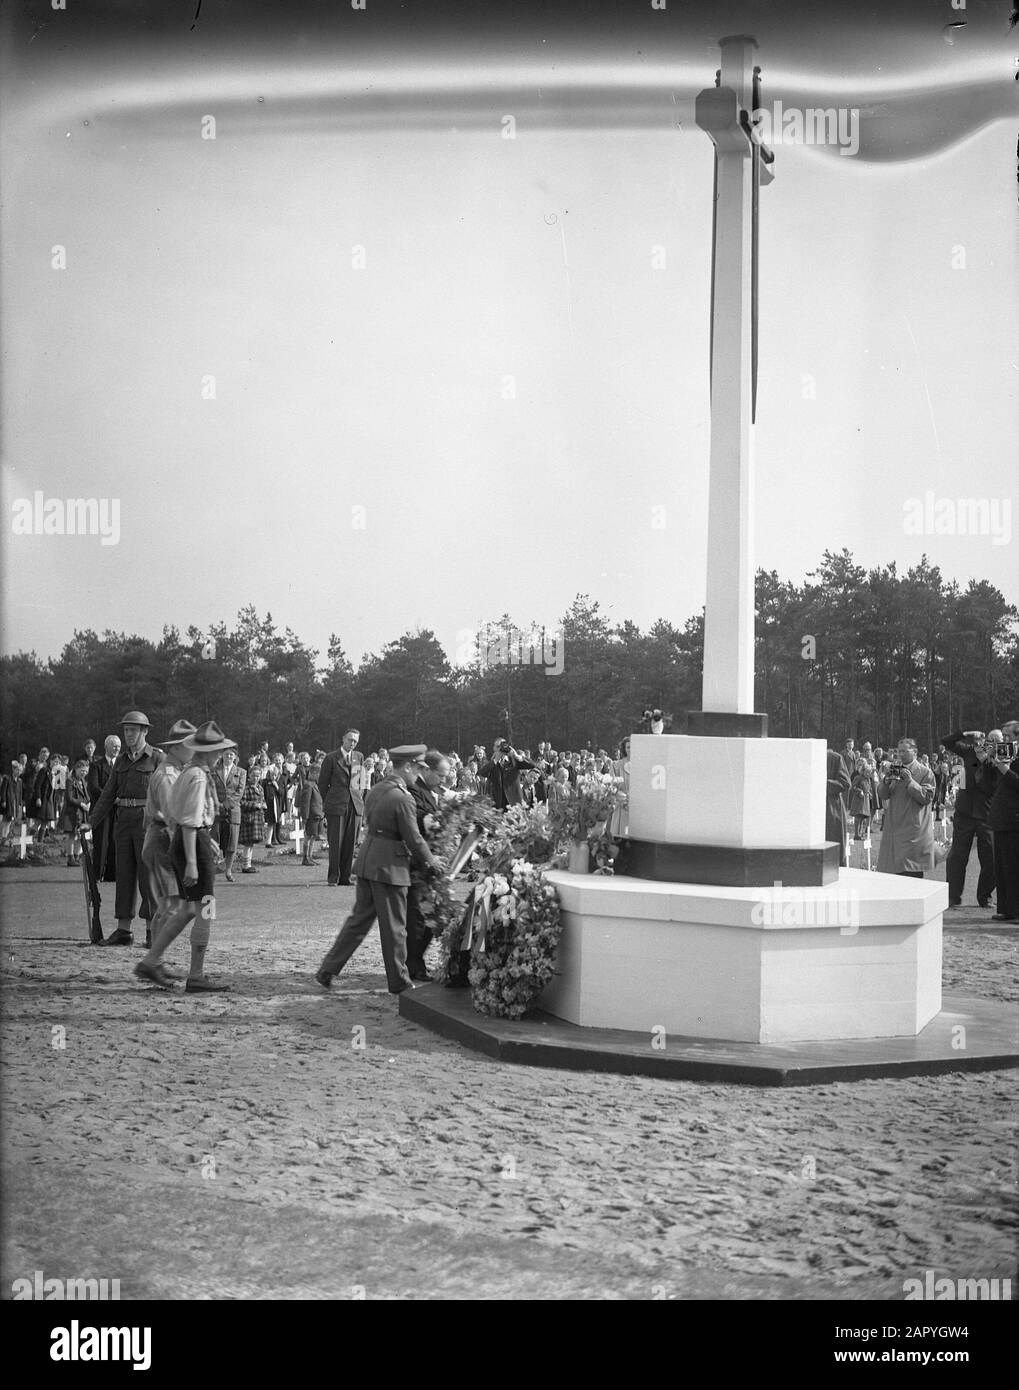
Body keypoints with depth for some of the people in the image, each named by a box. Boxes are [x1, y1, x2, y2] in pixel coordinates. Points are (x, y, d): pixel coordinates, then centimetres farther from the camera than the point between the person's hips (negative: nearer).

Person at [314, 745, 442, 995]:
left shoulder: (375, 790, 9)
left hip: (367, 861, 8)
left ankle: (327, 971, 16)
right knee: (394, 927, 4)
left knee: (359, 919, 15)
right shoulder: (403, 799, -18)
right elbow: (414, 839, -14)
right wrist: (431, 862, 3)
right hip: (390, 867, -8)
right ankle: (399, 981, 16)